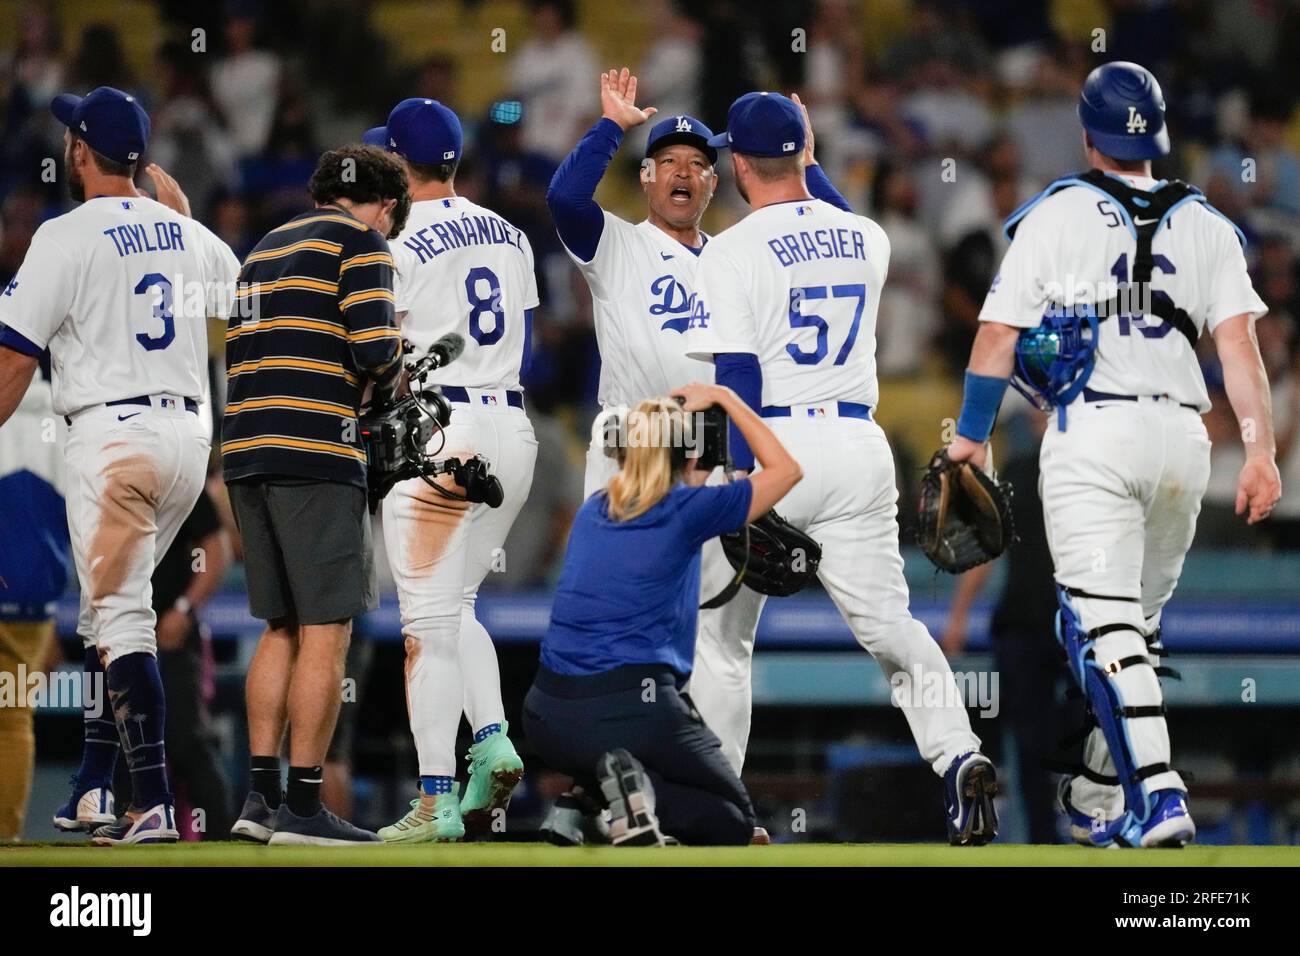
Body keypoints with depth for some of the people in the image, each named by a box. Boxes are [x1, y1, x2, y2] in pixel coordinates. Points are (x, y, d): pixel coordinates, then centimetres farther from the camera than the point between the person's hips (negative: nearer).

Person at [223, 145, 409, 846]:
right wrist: (393, 375, 10)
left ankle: (260, 794, 10)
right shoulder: (360, 241, 0)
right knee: (325, 635, -4)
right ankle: (301, 807, -6)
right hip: (317, 458, -7)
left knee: (281, 629, 14)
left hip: (246, 456, 7)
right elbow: (374, 352, -12)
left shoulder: (264, 248, 22)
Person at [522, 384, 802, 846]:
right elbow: (786, 470, 12)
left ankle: (591, 792, -1)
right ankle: (641, 791, -19)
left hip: (549, 715, 6)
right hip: (634, 714, -6)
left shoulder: (592, 510, 15)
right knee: (734, 821, 13)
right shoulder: (686, 512, -2)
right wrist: (724, 399, 16)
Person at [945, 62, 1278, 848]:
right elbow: (1240, 342, 1)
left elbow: (999, 337, 2)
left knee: (1104, 622, -10)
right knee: (1139, 621, 16)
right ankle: (1101, 798, 23)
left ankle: (1155, 796, -26)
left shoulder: (1056, 216, 5)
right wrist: (1261, 449, -4)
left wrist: (971, 437, 11)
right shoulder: (1205, 226, 13)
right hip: (1181, 432, 4)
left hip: (1092, 430, -4)